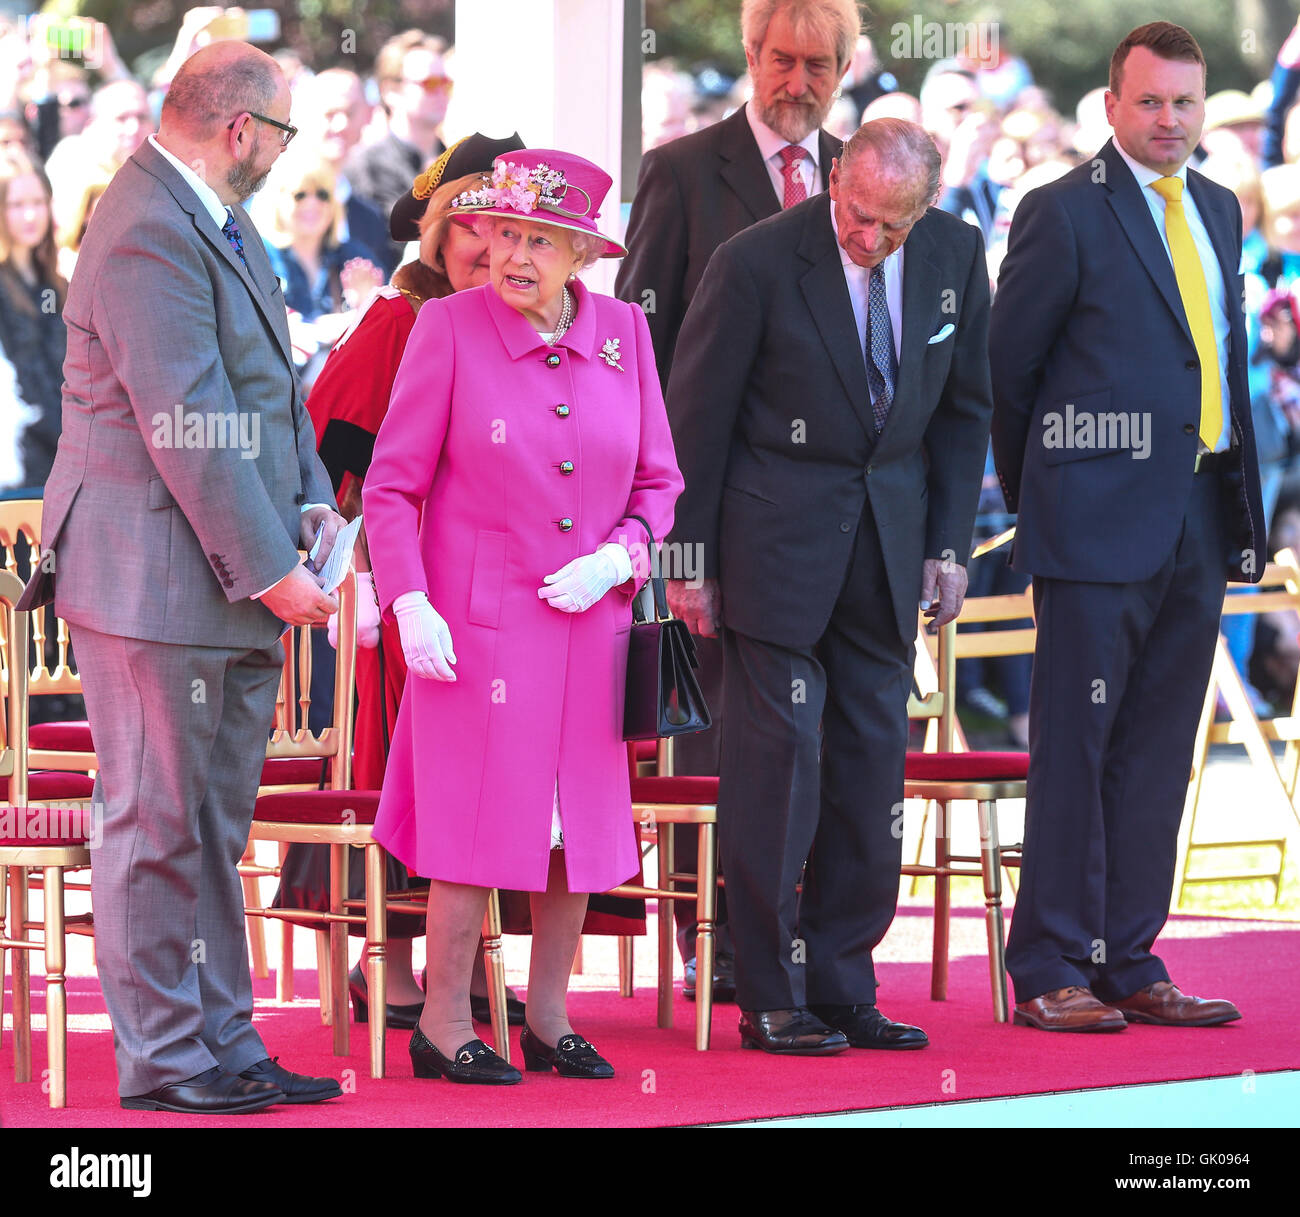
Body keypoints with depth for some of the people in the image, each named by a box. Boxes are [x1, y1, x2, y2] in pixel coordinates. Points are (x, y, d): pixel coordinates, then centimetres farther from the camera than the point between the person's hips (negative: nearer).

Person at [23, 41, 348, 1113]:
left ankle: (222, 1044, 20)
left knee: (215, 826, 14)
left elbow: (270, 385, 20)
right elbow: (192, 429, -22)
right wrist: (269, 567, -20)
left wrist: (311, 506, 7)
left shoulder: (217, 219, 14)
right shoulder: (150, 237, -19)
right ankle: (161, 1057, 5)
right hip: (160, 583, -10)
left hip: (232, 586, 10)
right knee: (160, 825, -2)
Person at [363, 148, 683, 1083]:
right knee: (478, 816, -2)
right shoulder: (450, 327, -7)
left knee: (582, 824, 8)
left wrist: (615, 559, -8)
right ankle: (444, 1024, 8)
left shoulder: (623, 332, 4)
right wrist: (410, 603, -14)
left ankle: (550, 1018, 20)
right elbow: (392, 485, -5)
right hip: (477, 619, -4)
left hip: (589, 619, 4)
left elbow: (658, 481, 10)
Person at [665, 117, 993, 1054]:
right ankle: (772, 1000, 0)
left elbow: (964, 407, 11)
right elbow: (696, 415, -6)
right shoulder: (758, 263, -14)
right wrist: (690, 558, -5)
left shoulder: (955, 256, -1)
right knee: (779, 761, -6)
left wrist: (947, 545, 6)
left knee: (873, 762, 5)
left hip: (889, 537, 5)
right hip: (777, 543, -5)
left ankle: (843, 987, 13)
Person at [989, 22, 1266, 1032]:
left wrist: (1240, 504, 13)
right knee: (1075, 747, -3)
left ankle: (1129, 963, 13)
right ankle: (1049, 973, 1)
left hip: (1199, 519, 7)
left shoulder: (1218, 211, 15)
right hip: (1101, 523, -6)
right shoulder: (1063, 213, -6)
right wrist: (1039, 487, 6)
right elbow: (1005, 368, -2)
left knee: (1158, 750, 8)